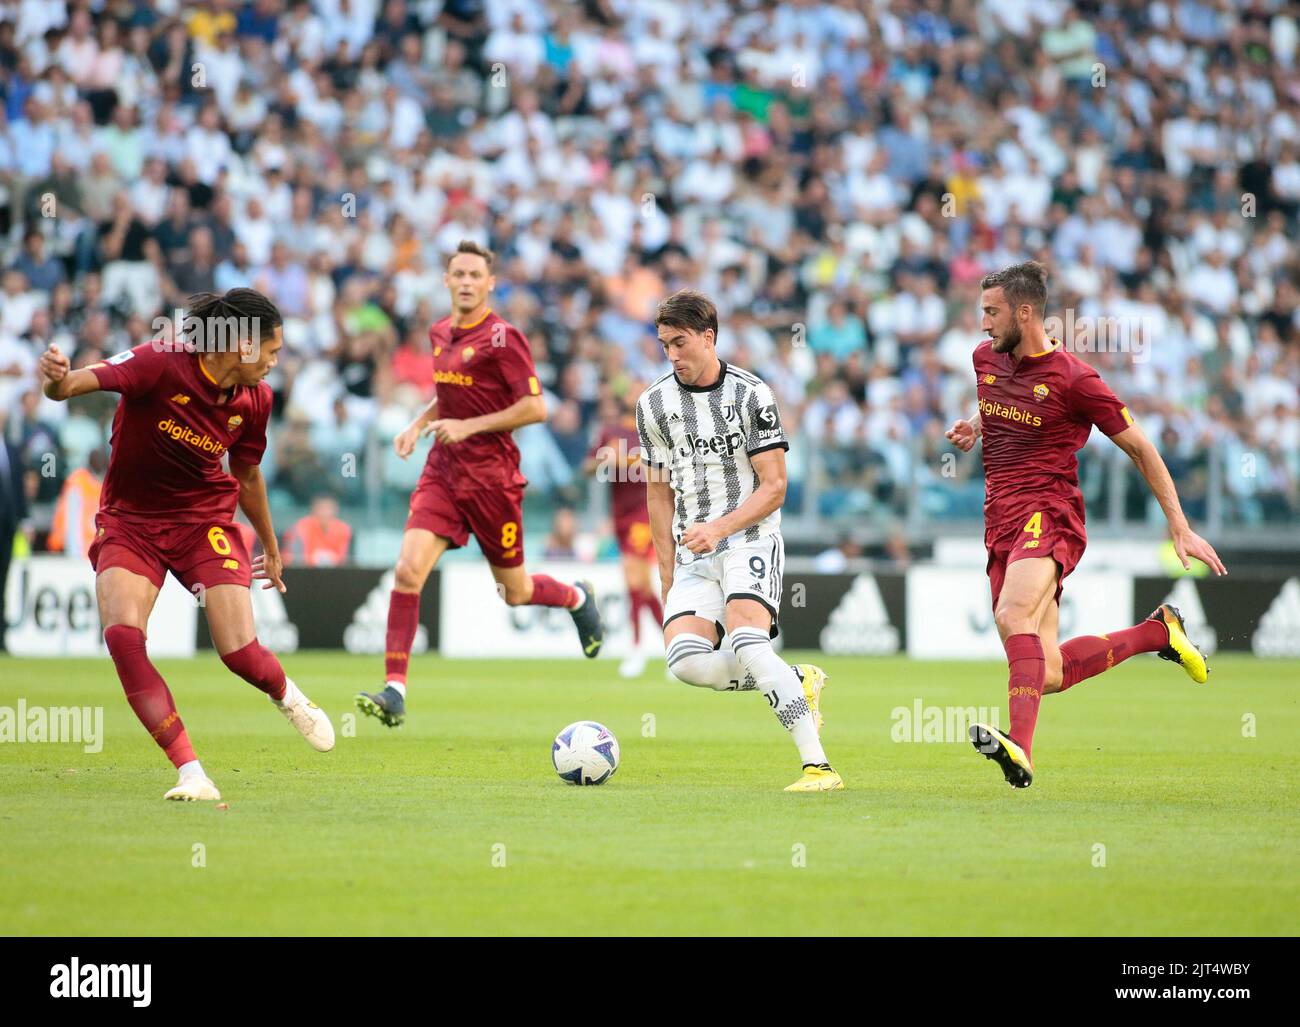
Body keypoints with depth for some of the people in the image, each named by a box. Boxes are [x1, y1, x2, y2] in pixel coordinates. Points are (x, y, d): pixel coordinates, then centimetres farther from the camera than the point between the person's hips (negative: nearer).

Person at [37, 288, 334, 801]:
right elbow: (84, 381, -32)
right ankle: (192, 774, -21)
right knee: (122, 636, -27)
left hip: (204, 522, 3)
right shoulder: (161, 363, -20)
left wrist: (271, 548, 26)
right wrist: (58, 379, -56)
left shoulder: (255, 398, -3)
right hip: (129, 523, -2)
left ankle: (288, 697, 27)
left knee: (240, 652, -13)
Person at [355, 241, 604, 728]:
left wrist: (468, 426, -19)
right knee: (408, 570, -14)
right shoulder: (440, 333, 9)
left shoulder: (502, 337, -13)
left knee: (515, 592, 9)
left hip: (492, 475, -5)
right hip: (442, 470, 5)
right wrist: (418, 425, 8)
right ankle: (394, 691, -16)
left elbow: (536, 408, -16)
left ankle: (577, 597, 44)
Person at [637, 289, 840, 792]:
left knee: (746, 641, -29)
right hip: (694, 553, 4)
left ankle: (818, 766, -30)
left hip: (751, 539, -4)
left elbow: (774, 487, -5)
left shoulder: (751, 394, -4)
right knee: (684, 660, -20)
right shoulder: (653, 405, 8)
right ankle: (798, 683, 2)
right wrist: (668, 575, 12)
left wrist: (720, 528, -20)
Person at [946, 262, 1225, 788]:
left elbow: (1139, 447, 0)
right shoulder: (986, 358, 11)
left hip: (1048, 515, -7)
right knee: (1047, 674, 2)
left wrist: (1180, 528, -1)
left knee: (1014, 615, -35)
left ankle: (1020, 749, -48)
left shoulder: (1074, 378, -8)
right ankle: (1156, 632, 25)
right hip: (1001, 525, 7)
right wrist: (974, 426, 11)